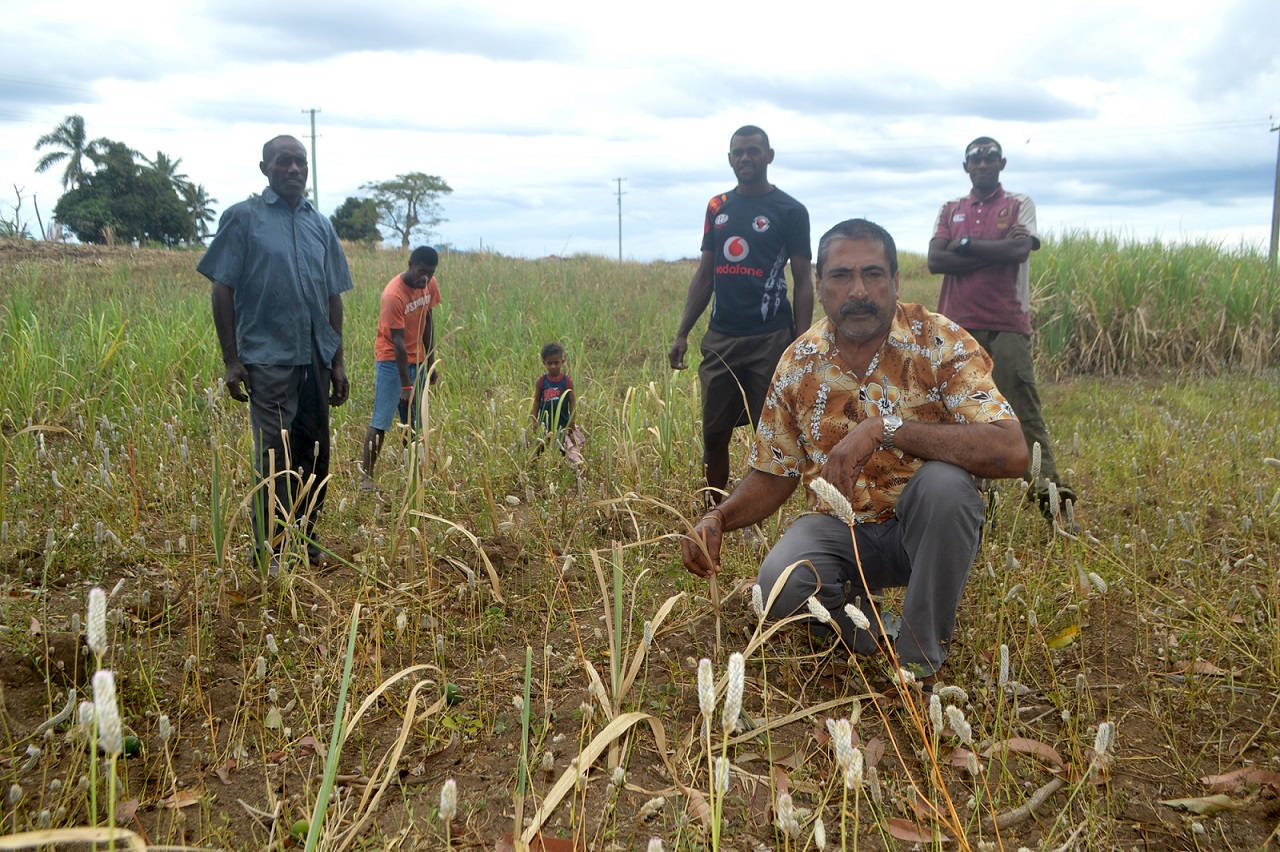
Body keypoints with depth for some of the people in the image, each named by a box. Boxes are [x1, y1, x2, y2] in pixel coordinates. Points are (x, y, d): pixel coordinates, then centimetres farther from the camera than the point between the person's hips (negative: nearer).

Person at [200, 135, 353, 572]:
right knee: (274, 456, -7)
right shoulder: (243, 218, 0)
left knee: (315, 454, 10)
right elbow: (223, 290, -3)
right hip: (268, 358, -5)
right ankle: (270, 550, 2)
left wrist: (338, 362, 12)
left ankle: (304, 536, 24)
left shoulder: (321, 225, 14)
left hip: (316, 359, 5)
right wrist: (232, 361, -8)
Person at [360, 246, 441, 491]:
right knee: (381, 420, -11)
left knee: (415, 422, 7)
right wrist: (405, 386, -24)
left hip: (415, 360, 7)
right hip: (392, 360, -7)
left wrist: (430, 361, 11)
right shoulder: (393, 294, -23)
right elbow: (397, 342, -23)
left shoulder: (429, 285, -1)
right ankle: (365, 477, -9)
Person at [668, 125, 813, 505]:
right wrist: (682, 334, 9)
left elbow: (803, 282, -2)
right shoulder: (718, 207, 14)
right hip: (721, 338, 4)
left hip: (771, 339, -4)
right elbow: (704, 275, 16)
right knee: (714, 434, 7)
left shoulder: (789, 211, 1)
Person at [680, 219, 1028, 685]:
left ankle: (920, 662, -14)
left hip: (922, 525, -1)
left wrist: (885, 429, -36)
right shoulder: (798, 363, -4)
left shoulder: (940, 343, -15)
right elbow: (774, 476, 5)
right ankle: (867, 624, 6)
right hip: (838, 528, 1)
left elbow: (1011, 452, -28)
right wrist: (717, 519, -16)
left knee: (945, 482, -35)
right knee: (782, 586, -30)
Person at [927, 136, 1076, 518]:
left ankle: (1046, 484, -18)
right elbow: (935, 260, -1)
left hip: (1007, 325, -3)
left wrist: (966, 244, -5)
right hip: (958, 325, 3)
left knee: (1023, 407, -12)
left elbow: (1018, 250, -11)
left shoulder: (1020, 205, 8)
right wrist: (996, 251, -7)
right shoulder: (950, 210, 16)